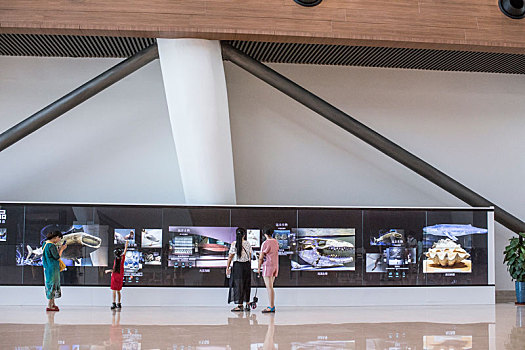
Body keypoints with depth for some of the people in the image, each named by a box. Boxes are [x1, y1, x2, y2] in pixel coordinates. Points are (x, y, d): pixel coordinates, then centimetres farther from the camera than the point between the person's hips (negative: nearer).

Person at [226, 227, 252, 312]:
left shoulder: (234, 244, -10)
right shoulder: (248, 243, 2)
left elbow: (230, 256, -10)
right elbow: (250, 255, 8)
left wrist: (227, 267, -5)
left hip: (238, 265, -4)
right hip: (247, 265, 4)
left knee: (238, 285, 1)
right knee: (246, 285, 12)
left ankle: (240, 305, 0)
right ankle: (247, 305, 17)